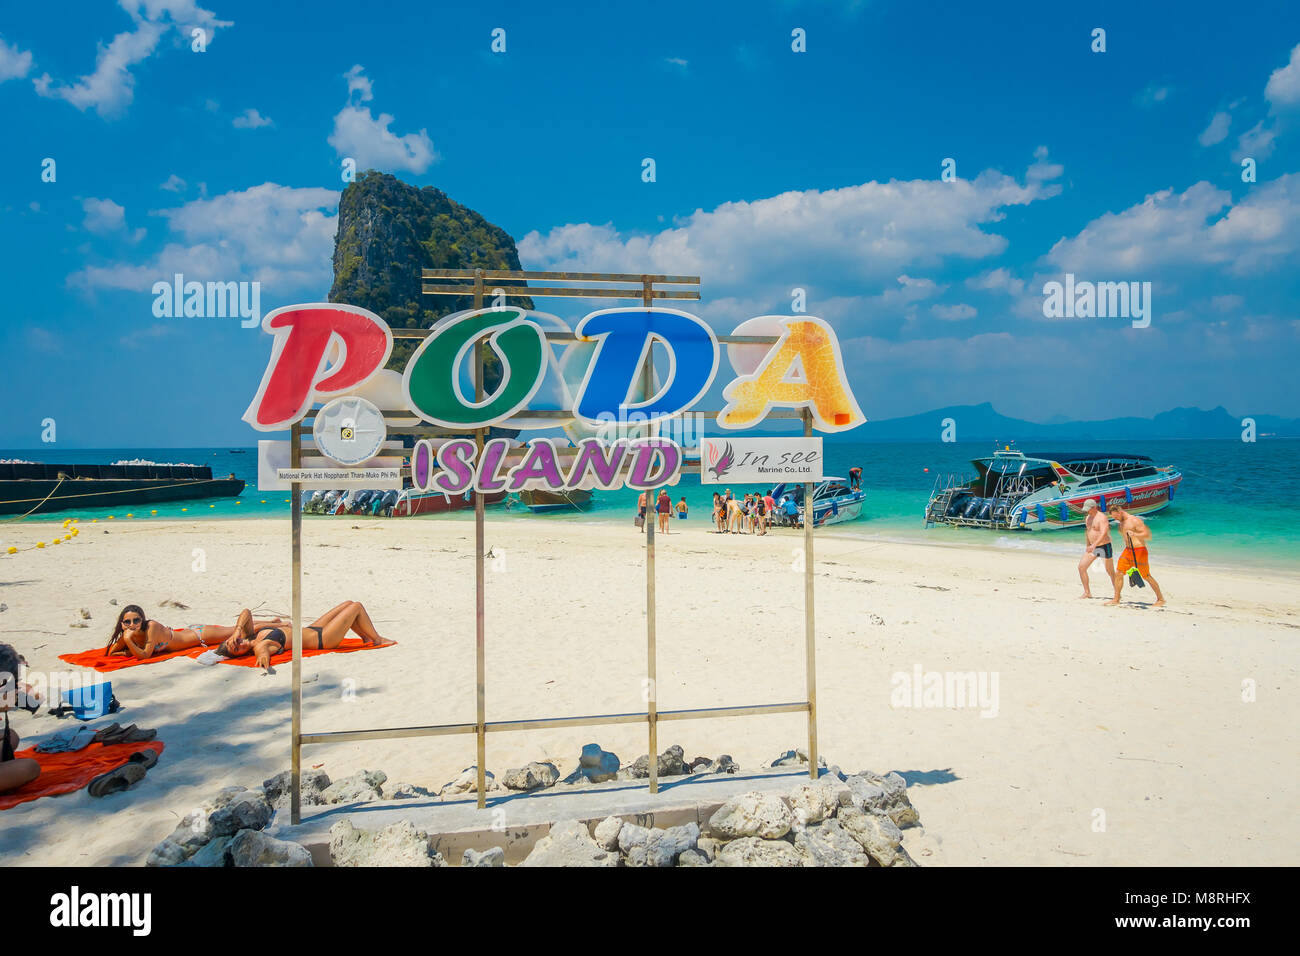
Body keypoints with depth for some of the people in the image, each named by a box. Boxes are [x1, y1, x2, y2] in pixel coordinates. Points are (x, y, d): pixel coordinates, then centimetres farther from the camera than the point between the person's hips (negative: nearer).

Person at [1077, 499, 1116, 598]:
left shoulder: (1102, 517, -17)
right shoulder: (1088, 517, 9)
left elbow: (1103, 534, -29)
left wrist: (1094, 545, -39)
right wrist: (1087, 546, 22)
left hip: (1104, 546, -7)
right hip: (1092, 547, 7)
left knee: (1111, 572, 3)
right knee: (1081, 567, -4)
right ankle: (1087, 592, 4)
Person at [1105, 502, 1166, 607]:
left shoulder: (1135, 520, -13)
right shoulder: (1121, 523, 11)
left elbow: (1147, 535, -19)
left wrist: (1134, 534, -33)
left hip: (1139, 551, -8)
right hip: (1127, 551, 8)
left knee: (1146, 576, -1)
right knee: (1118, 573, 0)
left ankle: (1161, 599, 12)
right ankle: (1116, 599, 6)